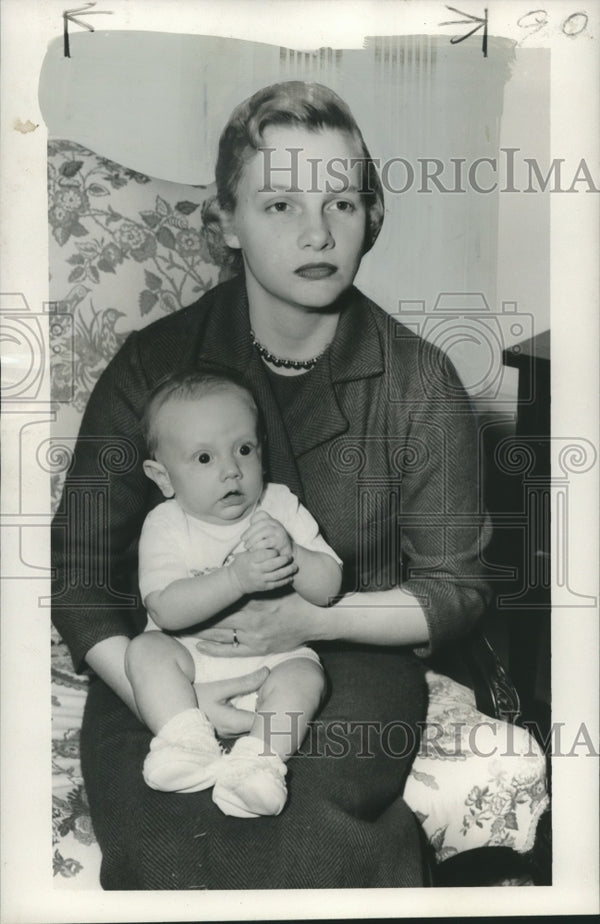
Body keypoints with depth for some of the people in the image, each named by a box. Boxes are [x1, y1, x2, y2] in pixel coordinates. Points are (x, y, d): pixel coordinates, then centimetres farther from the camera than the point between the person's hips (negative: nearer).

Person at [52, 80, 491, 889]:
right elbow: (80, 574, -2)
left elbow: (457, 589, 1)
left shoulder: (420, 383, -4)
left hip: (355, 667, 0)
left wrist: (316, 618, -16)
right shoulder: (153, 365, -3)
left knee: (299, 840, -26)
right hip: (165, 666, 1)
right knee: (170, 847, -24)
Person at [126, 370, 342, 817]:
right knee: (146, 649, -24)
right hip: (194, 658, 0)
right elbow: (166, 611, -25)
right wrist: (237, 578, -38)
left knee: (304, 676, -27)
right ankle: (189, 743, -30)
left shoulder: (280, 506, -5)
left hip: (275, 656, 0)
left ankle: (258, 761, -33)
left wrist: (290, 554, -30)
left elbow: (329, 586, -9)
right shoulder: (166, 524, -10)